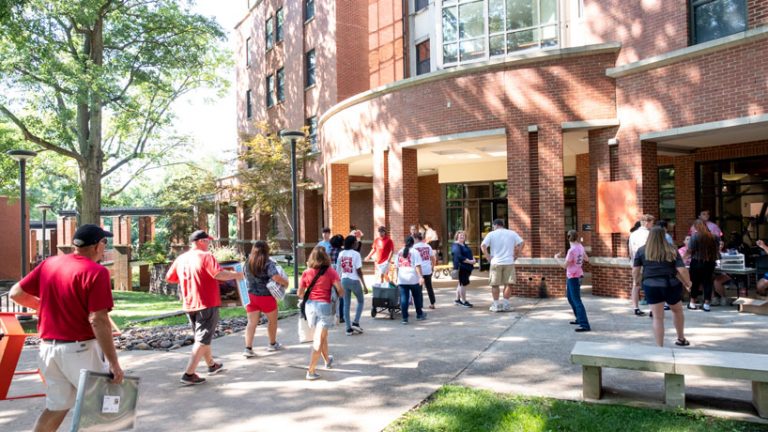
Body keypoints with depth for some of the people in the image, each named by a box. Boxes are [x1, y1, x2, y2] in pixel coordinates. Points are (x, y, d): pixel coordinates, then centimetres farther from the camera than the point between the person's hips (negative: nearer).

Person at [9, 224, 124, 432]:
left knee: (56, 406, 17)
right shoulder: (95, 271, -16)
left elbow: (16, 293, 10)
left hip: (48, 347, 7)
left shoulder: (50, 263, 5)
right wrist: (114, 362, -18)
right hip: (79, 348, -6)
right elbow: (98, 321, -22)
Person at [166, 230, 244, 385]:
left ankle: (212, 365, 37)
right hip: (207, 304, -7)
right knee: (202, 340, -2)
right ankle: (189, 374, -8)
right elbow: (219, 274, -26)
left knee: (202, 336, 22)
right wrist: (236, 275, -11)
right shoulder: (205, 256, -14)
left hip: (189, 306, 7)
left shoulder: (181, 259, 6)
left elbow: (169, 278, 15)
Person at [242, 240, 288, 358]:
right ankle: (272, 344, 31)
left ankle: (248, 348, -6)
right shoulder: (268, 263, -17)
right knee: (272, 320, 17)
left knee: (251, 323, 4)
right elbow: (276, 277, -27)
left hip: (252, 295, 4)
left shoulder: (248, 263, 2)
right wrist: (286, 282, -11)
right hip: (266, 296, -4)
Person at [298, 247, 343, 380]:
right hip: (325, 305, -4)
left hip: (310, 305, 4)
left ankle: (327, 360, 44)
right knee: (319, 339, 0)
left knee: (322, 334, 24)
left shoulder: (306, 272, 1)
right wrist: (337, 296, 10)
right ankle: (311, 371, -3)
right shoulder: (331, 272, -7)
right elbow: (340, 291, -12)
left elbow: (300, 293, 3)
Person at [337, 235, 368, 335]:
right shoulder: (356, 254, -12)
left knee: (346, 304, 9)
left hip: (344, 280, 5)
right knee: (361, 301, 16)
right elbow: (359, 271, -14)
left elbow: (338, 269, 7)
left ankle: (349, 328, 10)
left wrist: (339, 281, 18)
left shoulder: (341, 254, 4)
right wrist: (364, 285, -9)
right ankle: (355, 323, 5)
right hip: (354, 281, -5)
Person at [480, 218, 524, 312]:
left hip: (496, 263, -1)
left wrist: (488, 256, -3)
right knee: (508, 283, 9)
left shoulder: (491, 234, 2)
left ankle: (496, 305, 10)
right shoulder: (512, 233, 7)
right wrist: (516, 256, 3)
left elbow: (483, 246, -10)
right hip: (509, 262, 1)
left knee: (495, 284, 8)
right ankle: (505, 304, 10)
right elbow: (521, 243, 0)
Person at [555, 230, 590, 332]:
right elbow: (587, 259, 14)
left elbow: (565, 266, -16)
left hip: (573, 277, -9)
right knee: (570, 297, 23)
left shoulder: (571, 250, -21)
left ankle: (585, 325, -15)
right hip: (577, 276, 9)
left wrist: (557, 258, -2)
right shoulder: (580, 247, 3)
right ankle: (579, 319, 32)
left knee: (576, 301, -10)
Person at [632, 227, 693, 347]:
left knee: (658, 318, 7)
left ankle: (660, 347, 11)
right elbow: (682, 270, -5)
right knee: (677, 310, 26)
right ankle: (681, 339, 41)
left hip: (651, 286, 0)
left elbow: (635, 272, 0)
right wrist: (688, 283, 11)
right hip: (671, 285, 1)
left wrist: (638, 280, 19)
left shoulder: (642, 251, 0)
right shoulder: (672, 250, -1)